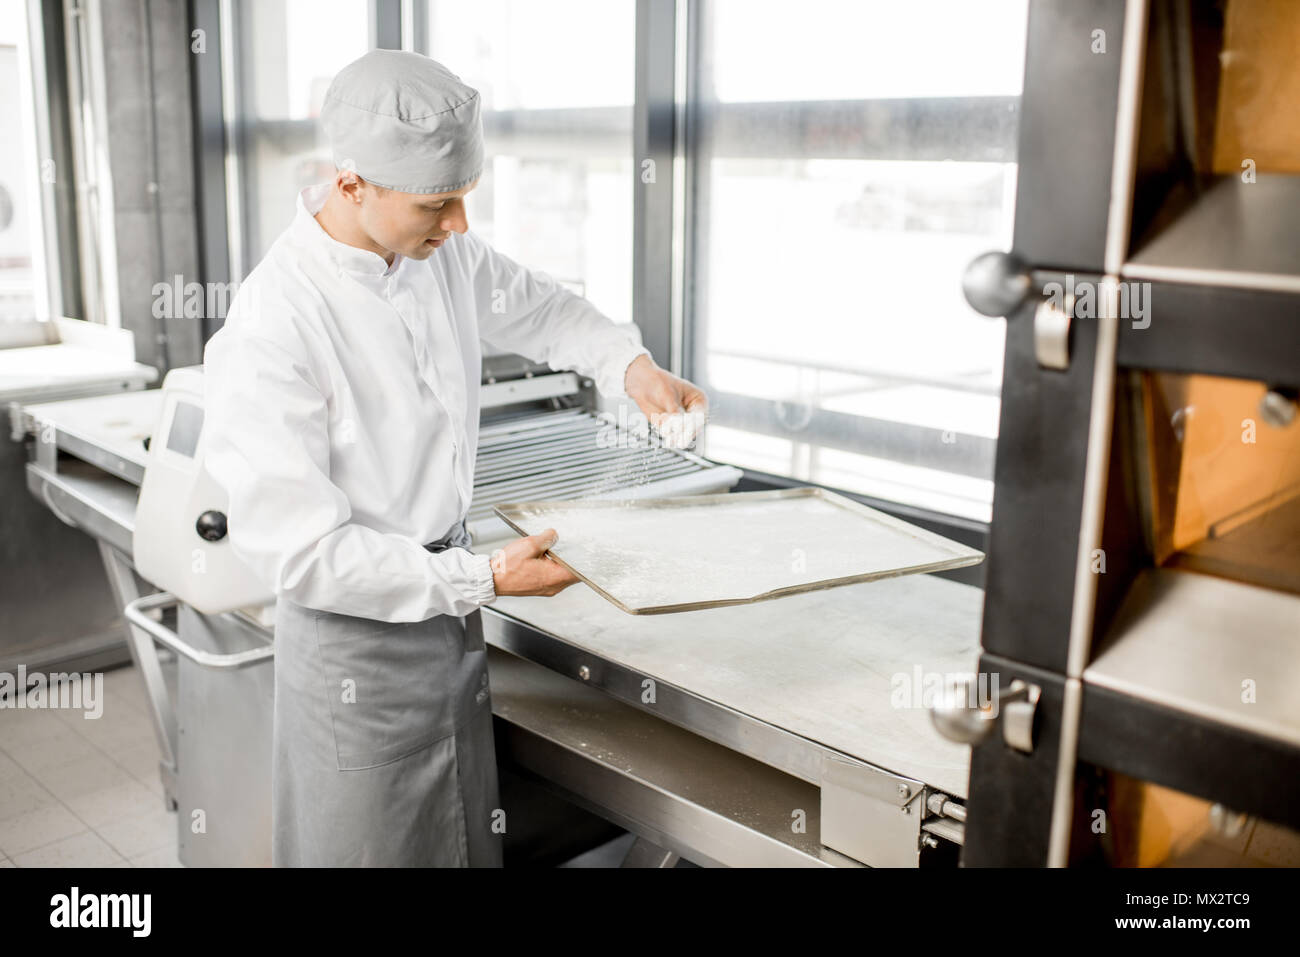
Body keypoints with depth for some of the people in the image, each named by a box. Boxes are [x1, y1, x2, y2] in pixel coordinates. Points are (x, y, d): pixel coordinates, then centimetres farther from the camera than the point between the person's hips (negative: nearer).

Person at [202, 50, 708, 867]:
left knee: (471, 840, 21)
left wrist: (629, 363, -3)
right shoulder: (270, 330, -26)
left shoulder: (444, 251, -5)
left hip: (448, 611, 7)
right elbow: (298, 549, -24)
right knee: (366, 845, 13)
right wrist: (484, 579, -25)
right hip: (358, 638, -6)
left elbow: (534, 306, 16)